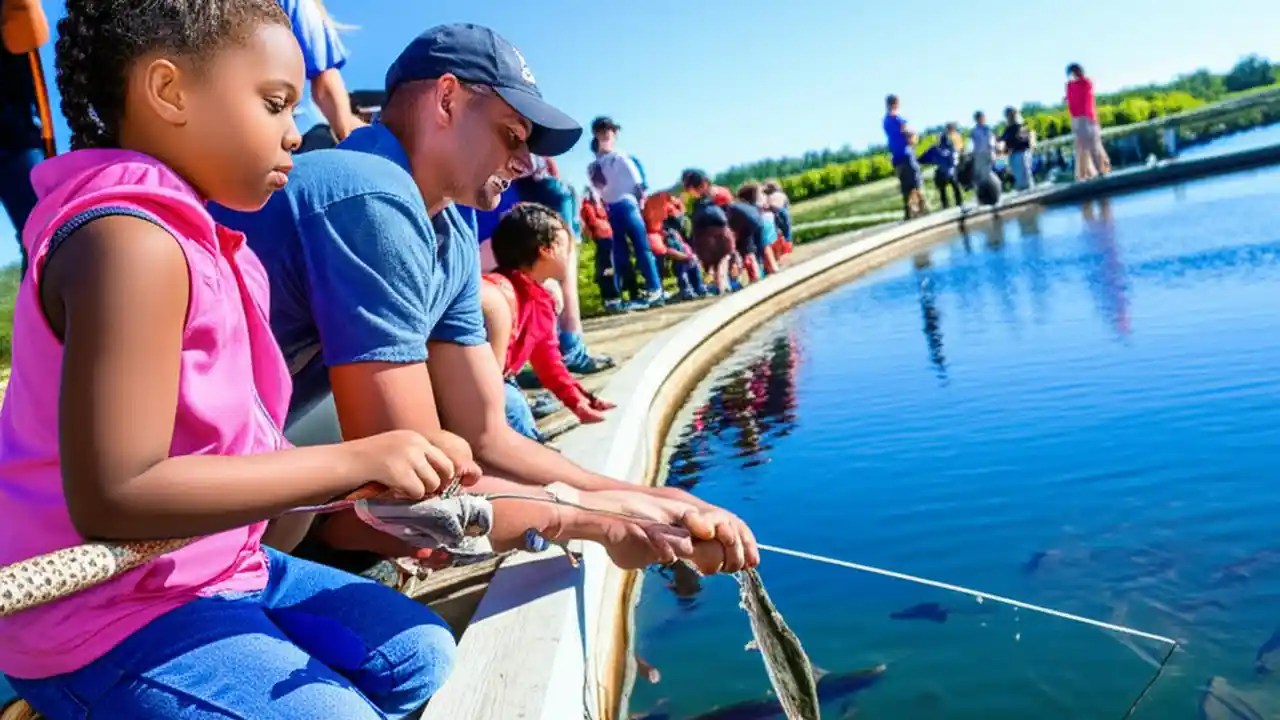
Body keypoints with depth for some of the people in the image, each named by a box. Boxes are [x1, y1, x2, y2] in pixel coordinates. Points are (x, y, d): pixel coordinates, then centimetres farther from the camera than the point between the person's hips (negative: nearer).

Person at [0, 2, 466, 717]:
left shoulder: (185, 241, 9)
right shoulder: (129, 240, -23)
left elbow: (225, 438, 6)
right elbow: (115, 496, -29)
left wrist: (372, 493, -3)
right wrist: (356, 461, -26)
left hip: (206, 570, 10)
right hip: (111, 617, -9)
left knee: (418, 653, 14)